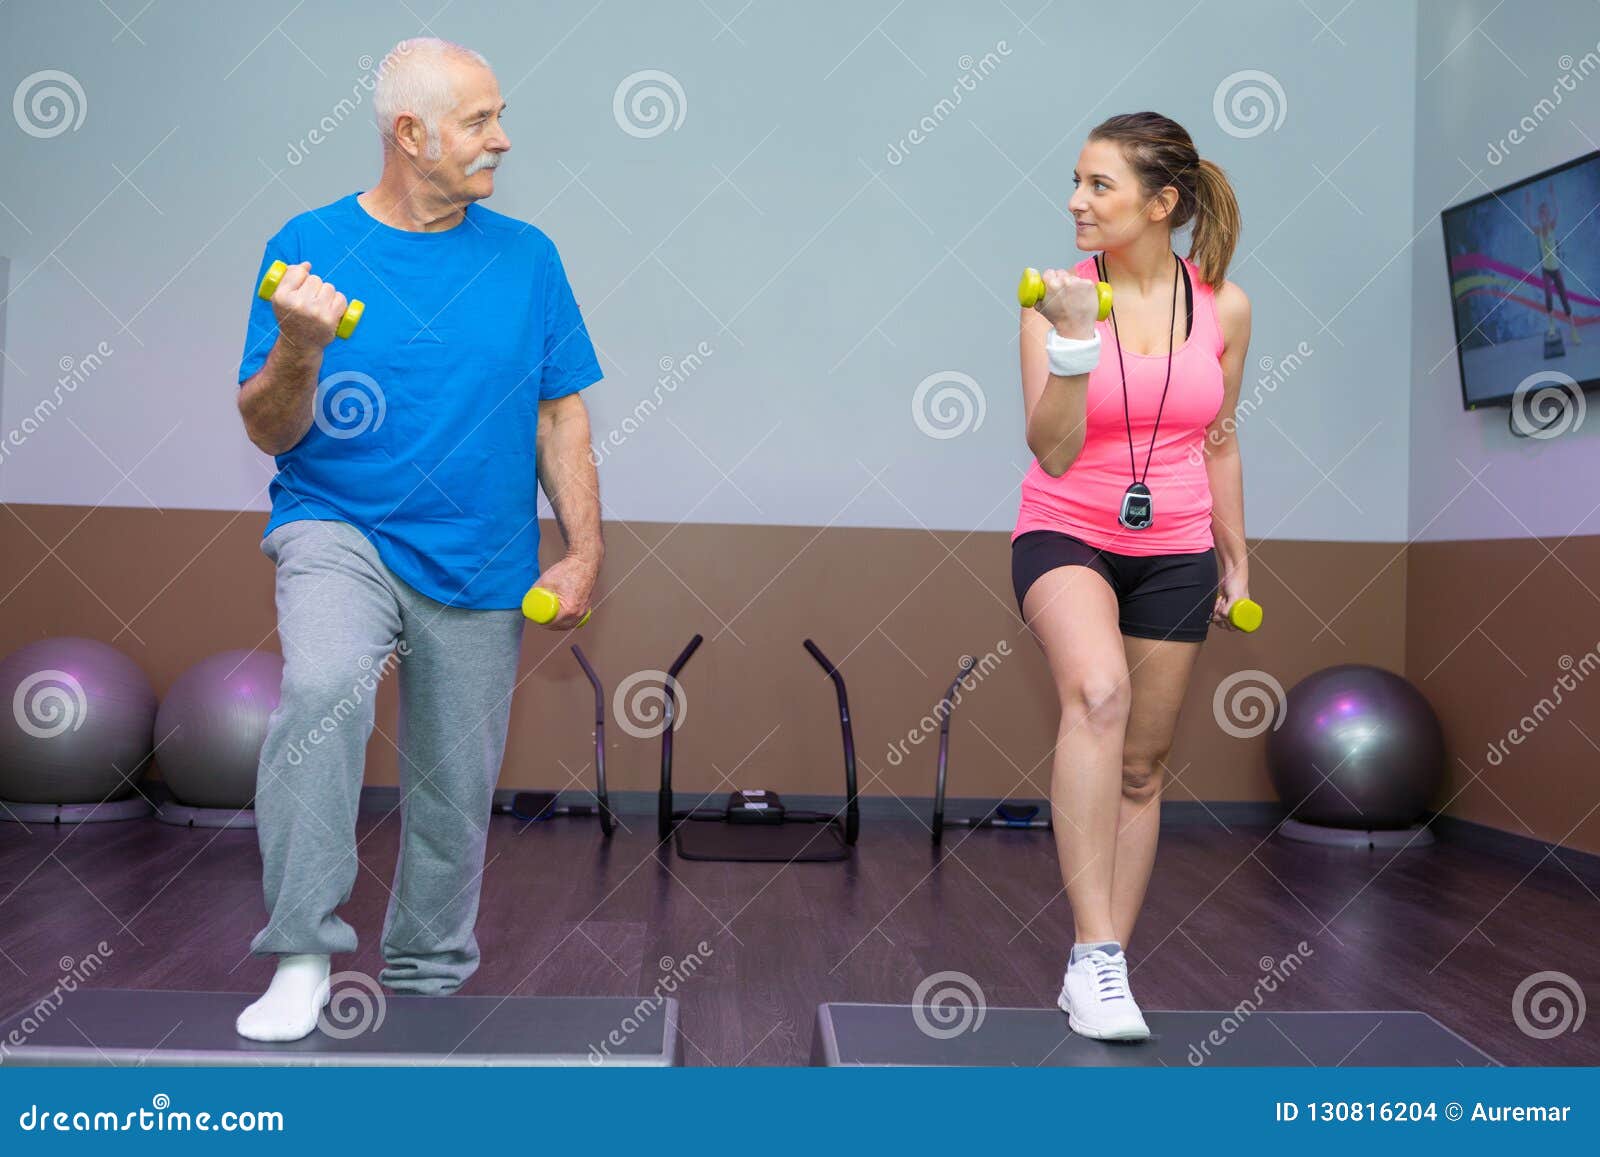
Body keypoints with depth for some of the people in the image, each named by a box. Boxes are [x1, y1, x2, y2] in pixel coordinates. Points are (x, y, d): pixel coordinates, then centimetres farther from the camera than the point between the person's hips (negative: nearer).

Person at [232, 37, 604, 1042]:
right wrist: (299, 346, -22)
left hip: (481, 567, 3)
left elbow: (562, 414, 7)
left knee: (456, 797, 9)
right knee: (324, 688, -32)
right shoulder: (312, 243, -2)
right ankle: (303, 955, -19)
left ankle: (426, 982, 30)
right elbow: (270, 433, -3)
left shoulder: (526, 256, 4)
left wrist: (583, 551, -1)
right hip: (339, 533, -2)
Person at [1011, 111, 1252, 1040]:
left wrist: (1237, 560, 15)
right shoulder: (1059, 297, -8)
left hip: (1176, 552, 3)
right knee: (1097, 691, -33)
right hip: (1066, 535, -3)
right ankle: (1093, 955, -28)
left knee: (1143, 769, 8)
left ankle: (1106, 973, 21)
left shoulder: (1224, 306, 0)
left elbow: (1218, 441, 11)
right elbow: (1053, 451, -15)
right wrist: (1073, 344, -27)